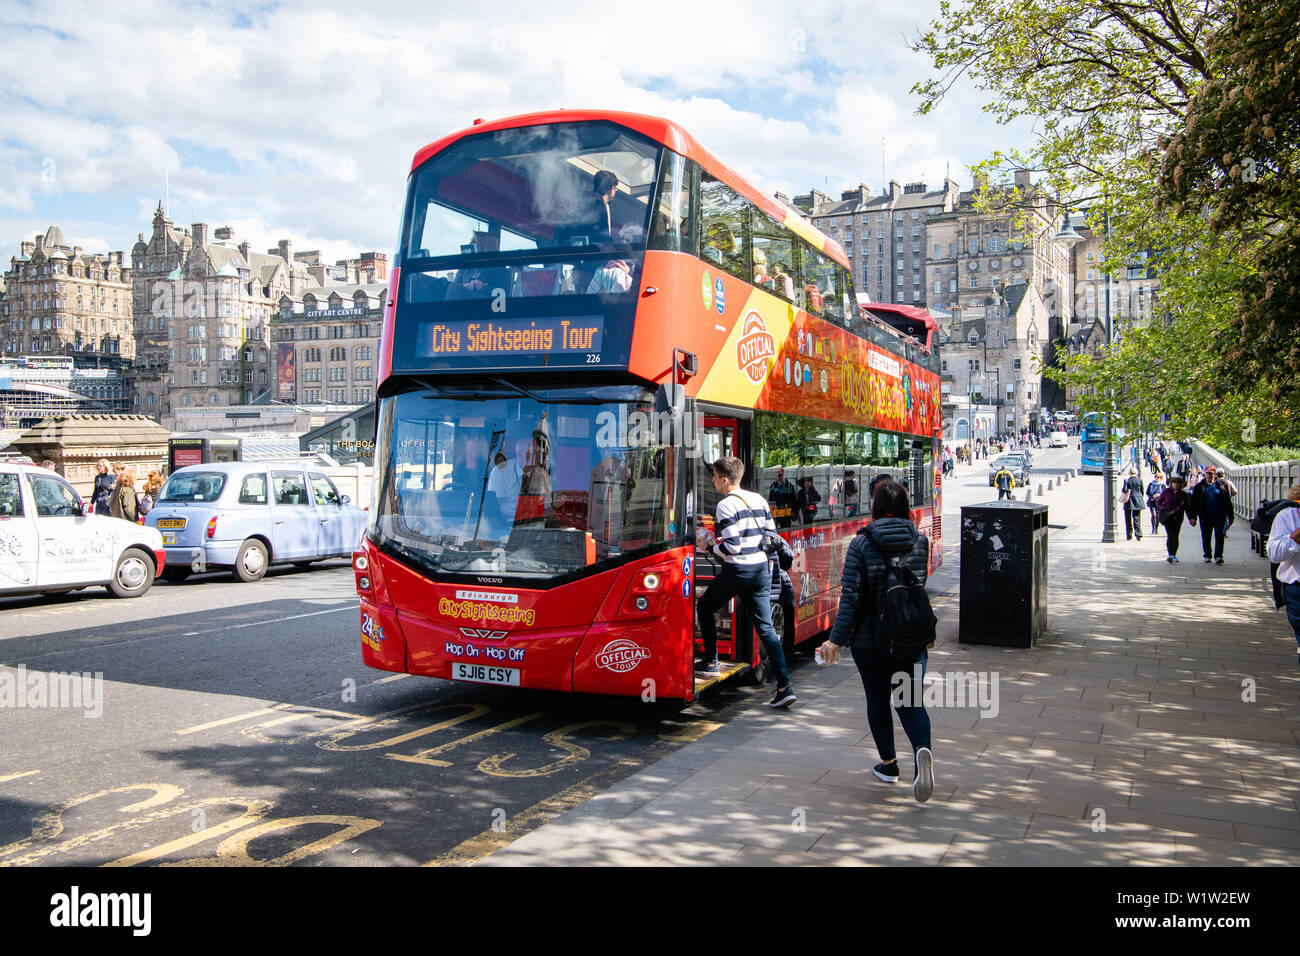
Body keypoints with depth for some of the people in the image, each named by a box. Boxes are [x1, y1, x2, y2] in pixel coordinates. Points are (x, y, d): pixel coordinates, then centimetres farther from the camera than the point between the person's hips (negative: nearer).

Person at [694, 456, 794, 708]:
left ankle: (710, 662, 27)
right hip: (762, 569, 6)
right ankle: (784, 687, -2)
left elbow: (732, 547, -18)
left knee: (705, 607, 20)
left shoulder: (726, 506, -12)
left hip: (737, 571, -6)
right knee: (766, 627, 5)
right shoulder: (759, 500, 9)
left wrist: (709, 545, -2)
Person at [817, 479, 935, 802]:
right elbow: (918, 586, 12)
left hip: (869, 639, -2)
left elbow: (851, 596, -14)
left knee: (877, 700, 15)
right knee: (909, 700, 6)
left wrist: (837, 639, -11)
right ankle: (921, 749, -21)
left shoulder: (861, 544, -11)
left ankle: (888, 764, 26)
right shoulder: (920, 541, 0)